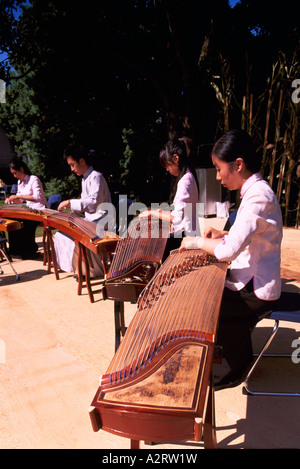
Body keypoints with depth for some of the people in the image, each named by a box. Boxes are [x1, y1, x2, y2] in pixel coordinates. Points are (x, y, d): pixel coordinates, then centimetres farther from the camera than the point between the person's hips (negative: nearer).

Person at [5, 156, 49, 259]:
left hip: (41, 210, -8)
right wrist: (11, 199, -4)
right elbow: (20, 200, 18)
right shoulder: (20, 182, 13)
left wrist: (19, 196, -24)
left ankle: (30, 251, -7)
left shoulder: (33, 179, -12)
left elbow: (37, 197, -24)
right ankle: (17, 250, 1)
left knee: (27, 223, -26)